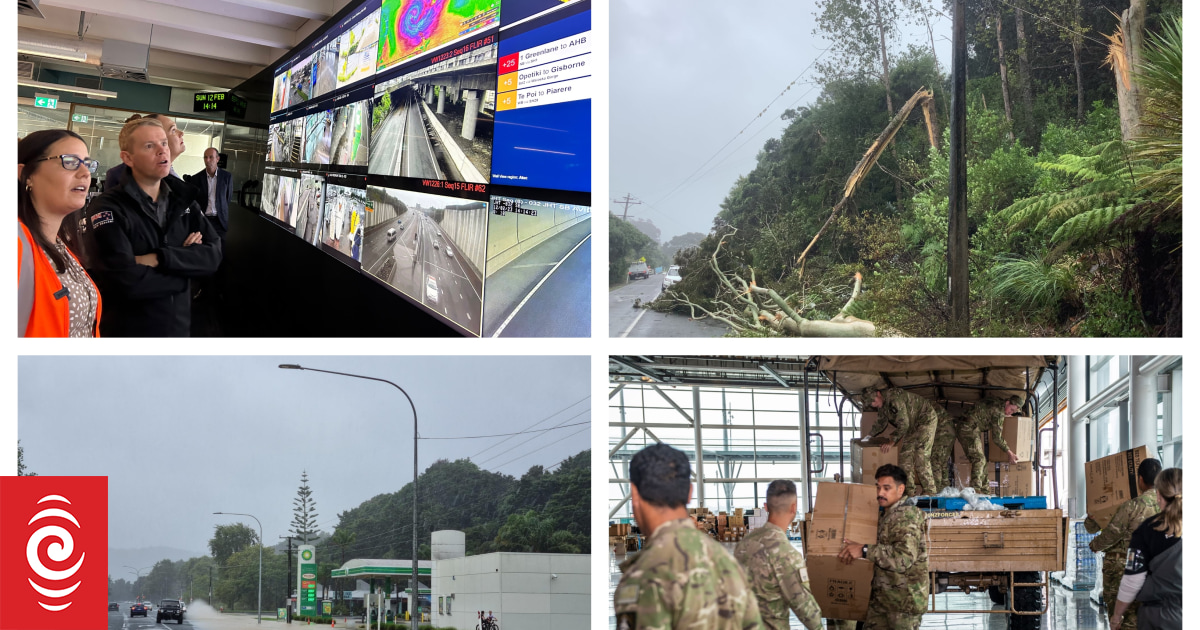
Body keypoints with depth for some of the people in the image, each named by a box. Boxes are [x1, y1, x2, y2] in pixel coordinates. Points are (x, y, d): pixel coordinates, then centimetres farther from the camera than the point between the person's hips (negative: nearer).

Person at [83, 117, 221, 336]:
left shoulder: (183, 200, 6)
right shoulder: (107, 209, -14)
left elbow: (213, 255, -6)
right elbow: (125, 282, -26)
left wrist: (160, 259, -20)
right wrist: (187, 260, -13)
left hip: (178, 328, 6)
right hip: (126, 331, -6)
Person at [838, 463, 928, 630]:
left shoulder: (907, 516, -15)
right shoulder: (885, 516, 14)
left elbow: (905, 557, -28)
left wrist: (864, 550, -28)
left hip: (905, 598, -9)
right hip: (881, 597, 9)